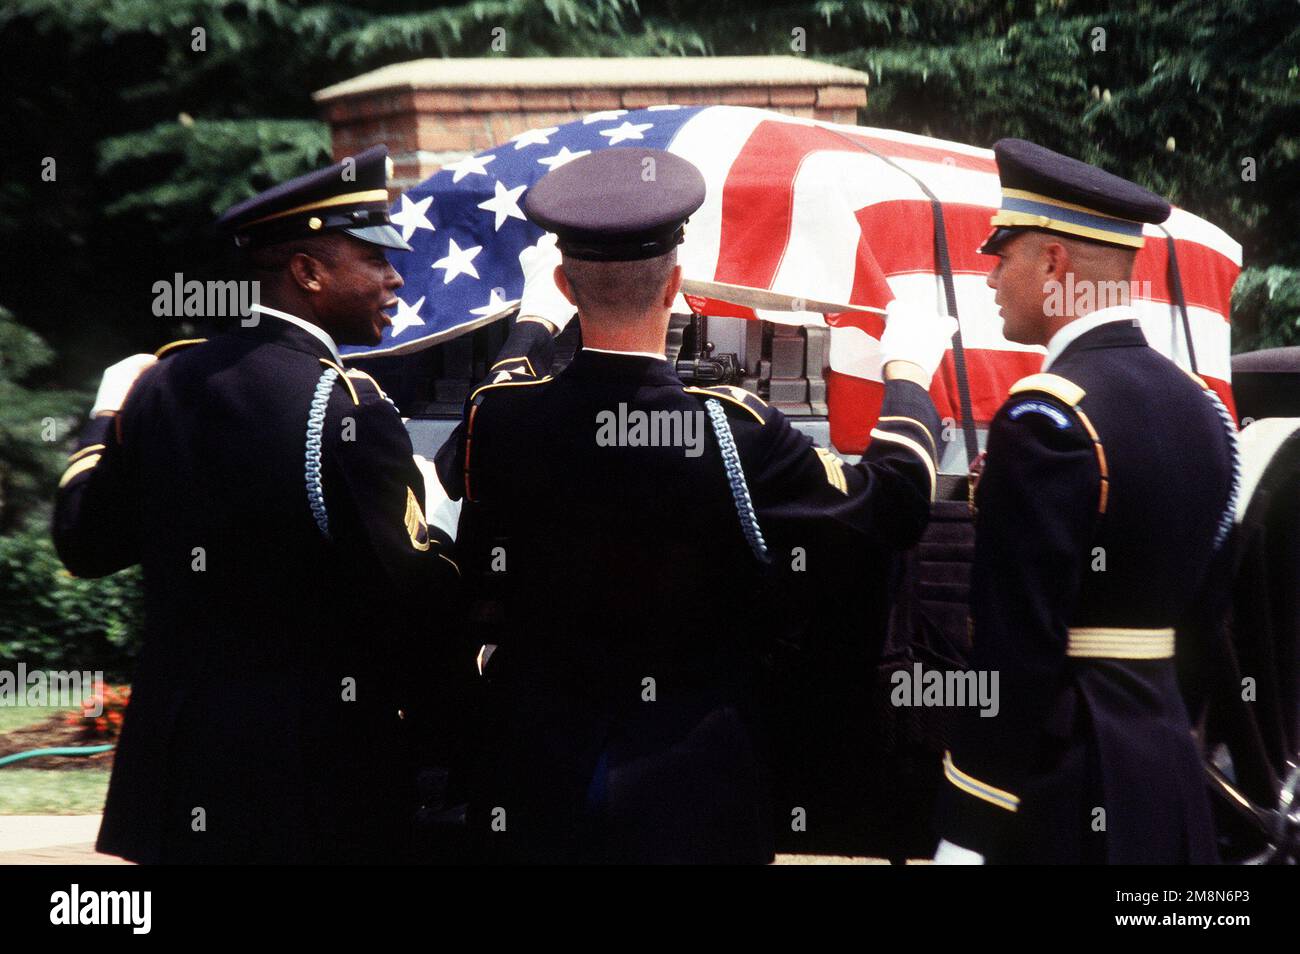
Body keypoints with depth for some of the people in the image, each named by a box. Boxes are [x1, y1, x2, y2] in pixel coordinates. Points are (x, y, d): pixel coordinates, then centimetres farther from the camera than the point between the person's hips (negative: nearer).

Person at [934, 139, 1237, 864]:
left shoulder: (1045, 417, -16)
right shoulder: (1199, 404, 10)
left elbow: (1018, 649, -19)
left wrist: (968, 831, -16)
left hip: (1063, 778, -8)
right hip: (1171, 772, 8)